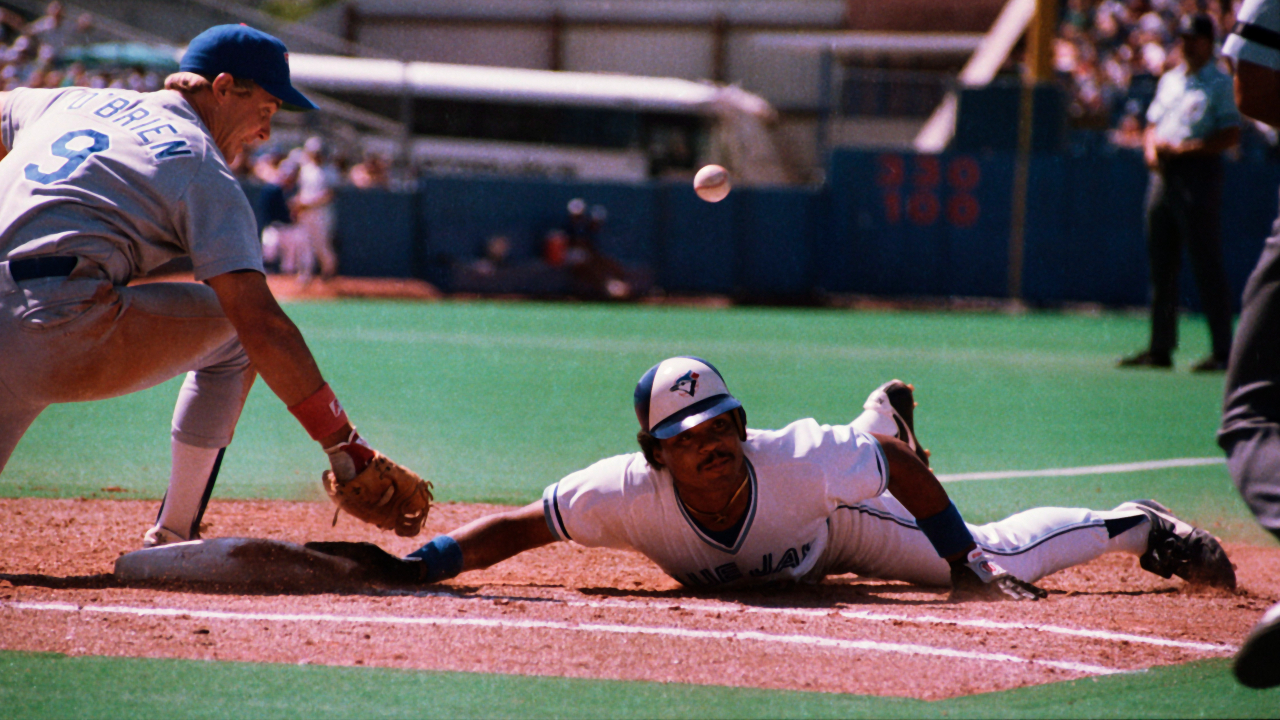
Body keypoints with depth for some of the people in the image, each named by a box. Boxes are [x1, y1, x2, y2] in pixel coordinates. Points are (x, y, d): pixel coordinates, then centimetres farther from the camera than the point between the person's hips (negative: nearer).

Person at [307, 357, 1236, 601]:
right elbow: (518, 528, -39)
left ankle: (1139, 526, 32)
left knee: (1000, 560, 4)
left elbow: (906, 471, -29)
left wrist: (967, 566, -23)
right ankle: (882, 418, 59)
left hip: (839, 524, -2)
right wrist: (409, 568, -52)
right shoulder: (629, 495, -44)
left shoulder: (799, 464, -45)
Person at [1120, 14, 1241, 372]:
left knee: (1207, 265, -9)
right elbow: (1152, 125, 24)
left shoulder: (1219, 83, -4)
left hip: (1199, 172, -7)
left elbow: (1231, 135, -11)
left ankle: (1222, 351, -8)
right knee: (1161, 263, 8)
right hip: (1163, 175, 8)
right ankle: (1160, 348, 14)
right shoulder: (1170, 80, 19)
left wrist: (1182, 149, -16)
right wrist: (1152, 150, 2)